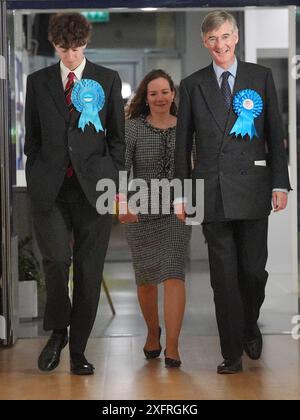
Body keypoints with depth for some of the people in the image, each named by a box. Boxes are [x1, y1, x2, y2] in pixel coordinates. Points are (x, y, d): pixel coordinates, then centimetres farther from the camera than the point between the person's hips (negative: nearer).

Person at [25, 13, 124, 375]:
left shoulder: (108, 81, 8)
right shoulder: (38, 82, 11)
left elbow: (117, 137, 9)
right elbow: (32, 137, 13)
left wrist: (115, 182, 2)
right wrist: (35, 179, 5)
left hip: (93, 186, 0)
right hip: (50, 189, 0)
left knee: (89, 270, 0)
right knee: (56, 259, -15)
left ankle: (78, 350, 11)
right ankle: (57, 331, 10)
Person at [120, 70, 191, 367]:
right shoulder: (134, 127, -4)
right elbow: (120, 166, -15)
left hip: (176, 211, 0)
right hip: (141, 212, 0)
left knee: (174, 274, -13)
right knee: (145, 278, 12)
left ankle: (172, 347, -13)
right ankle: (152, 332, 36)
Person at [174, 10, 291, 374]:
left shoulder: (261, 77, 5)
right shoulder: (192, 85, 7)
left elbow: (275, 134, 4)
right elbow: (183, 144, 8)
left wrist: (280, 183, -2)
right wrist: (180, 193, 5)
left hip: (252, 189, 0)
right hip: (212, 190, 0)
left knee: (253, 268, 4)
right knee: (223, 274, 2)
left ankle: (249, 327, 33)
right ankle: (232, 352, 11)